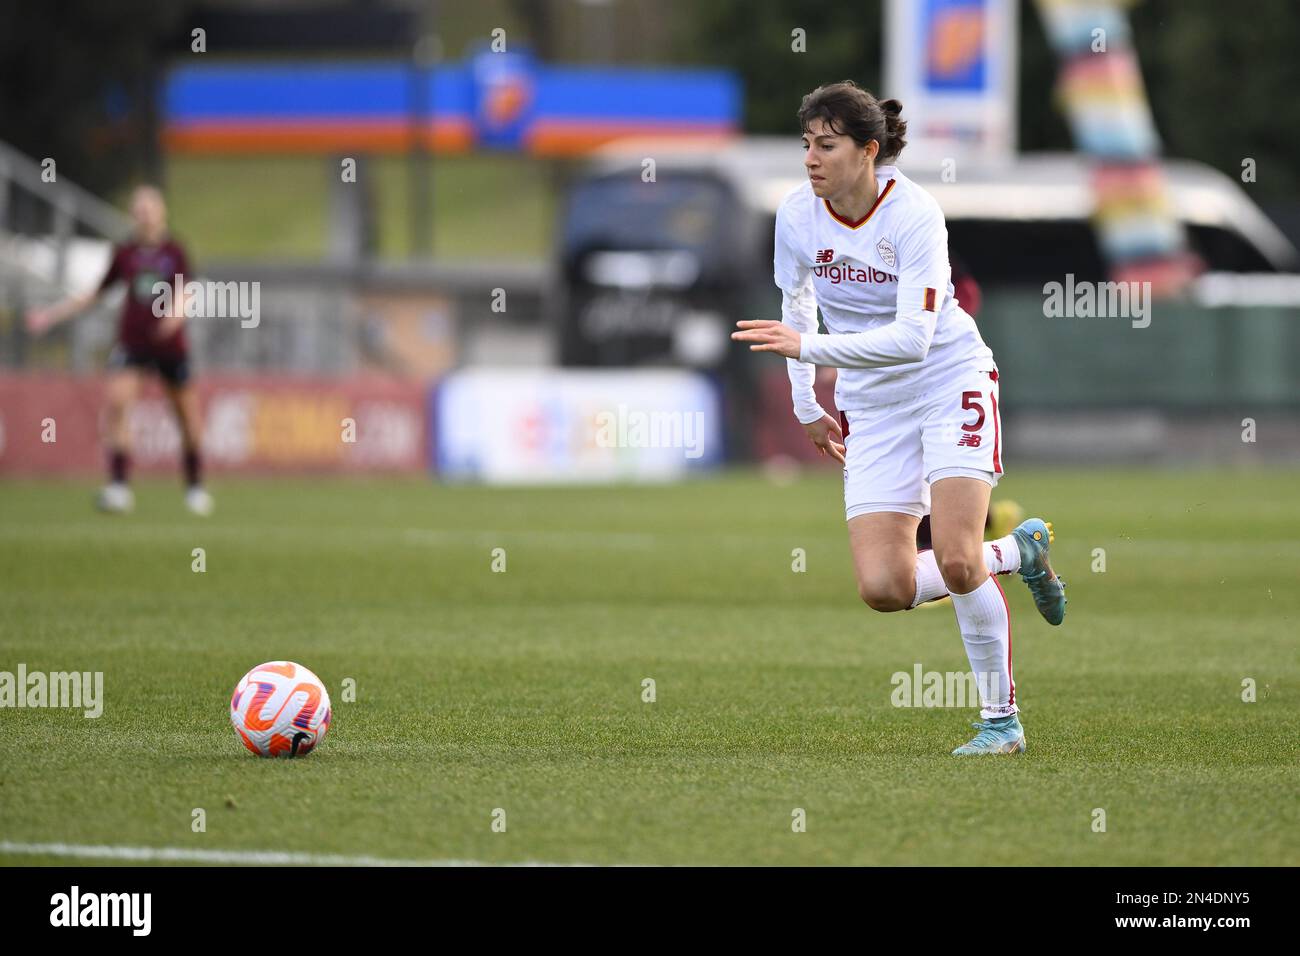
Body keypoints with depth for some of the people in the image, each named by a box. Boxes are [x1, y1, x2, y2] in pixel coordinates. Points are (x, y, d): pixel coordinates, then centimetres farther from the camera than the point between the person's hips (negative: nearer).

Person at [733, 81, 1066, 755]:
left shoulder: (914, 214, -22)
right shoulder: (797, 214, -6)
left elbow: (913, 337, -29)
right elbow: (797, 302, 14)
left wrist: (808, 347, -37)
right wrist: (806, 407, 17)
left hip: (950, 379, -5)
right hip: (872, 407, 5)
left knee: (955, 561, -21)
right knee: (883, 588, -9)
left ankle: (1002, 719, -3)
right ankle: (1018, 553, 17)